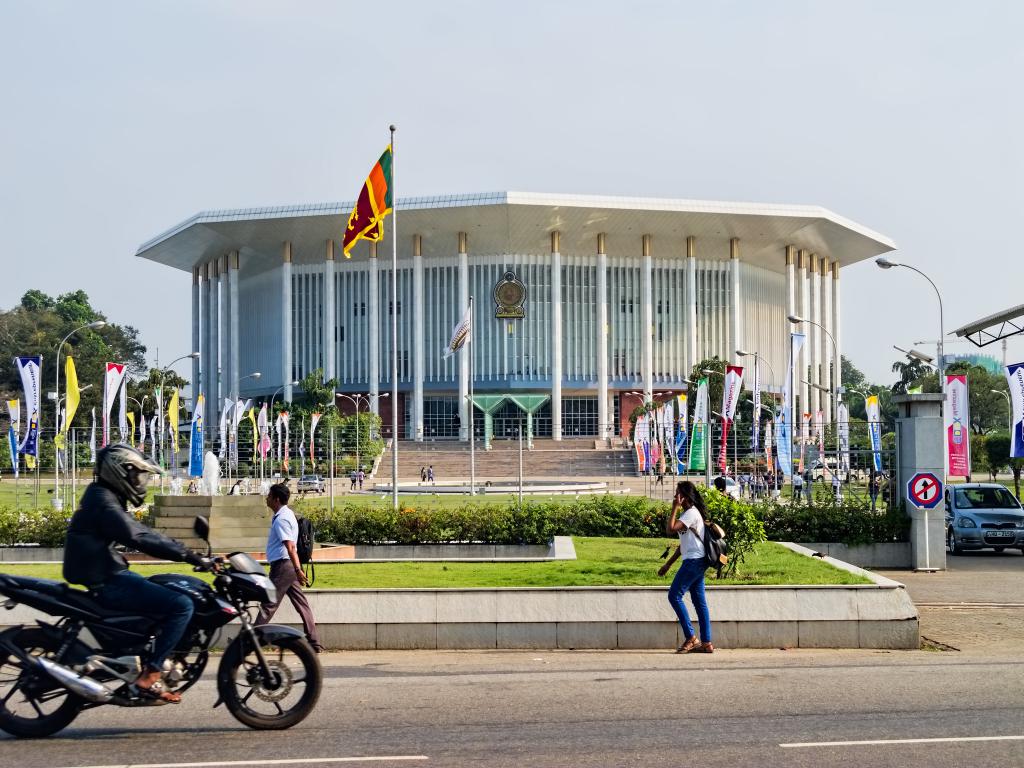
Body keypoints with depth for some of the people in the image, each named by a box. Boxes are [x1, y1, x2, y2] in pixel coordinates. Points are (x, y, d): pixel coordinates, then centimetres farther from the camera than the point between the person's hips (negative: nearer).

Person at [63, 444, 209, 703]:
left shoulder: (107, 499, 16)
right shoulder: (103, 502, -17)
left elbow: (141, 533, 21)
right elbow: (139, 538, -28)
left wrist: (186, 551, 16)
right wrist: (188, 555, -29)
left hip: (111, 576, 11)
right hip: (107, 583, -11)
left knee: (170, 592, 26)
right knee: (182, 605, -18)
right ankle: (149, 676, -19)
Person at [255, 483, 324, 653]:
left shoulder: (281, 519, -15)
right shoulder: (287, 514, 16)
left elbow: (290, 546, -23)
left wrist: (298, 570, -29)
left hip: (282, 566, -10)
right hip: (289, 567, 10)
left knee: (268, 604, -4)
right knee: (301, 604, 7)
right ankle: (314, 643, 6)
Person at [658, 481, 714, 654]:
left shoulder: (691, 513, -12)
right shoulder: (688, 513, 20)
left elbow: (671, 528, -25)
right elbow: (683, 543, 23)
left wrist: (675, 508, -15)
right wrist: (668, 564, 23)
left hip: (694, 561, -10)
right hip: (697, 561, 10)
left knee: (674, 595, -8)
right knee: (699, 602, 8)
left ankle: (690, 638, -7)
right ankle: (706, 643, 7)